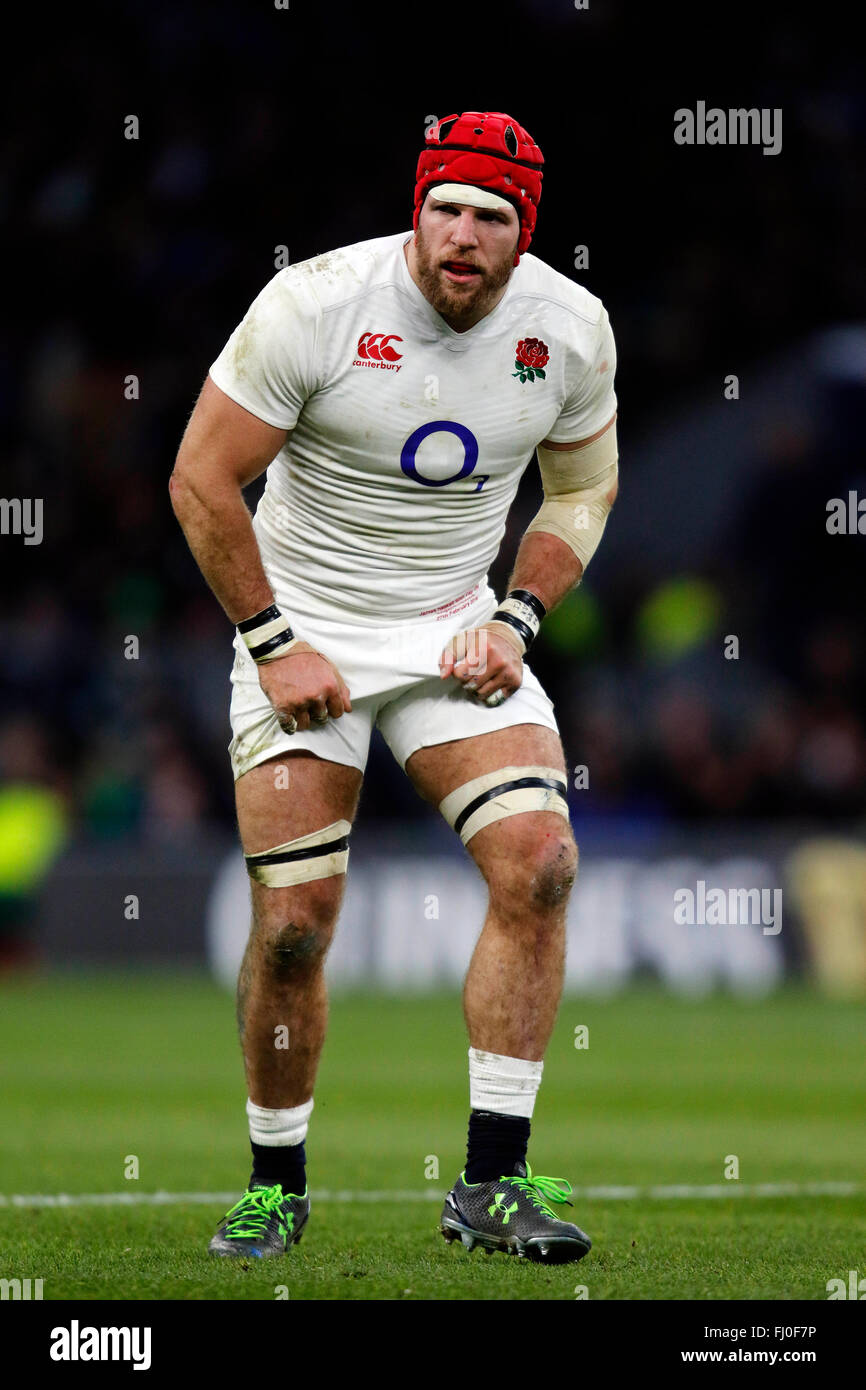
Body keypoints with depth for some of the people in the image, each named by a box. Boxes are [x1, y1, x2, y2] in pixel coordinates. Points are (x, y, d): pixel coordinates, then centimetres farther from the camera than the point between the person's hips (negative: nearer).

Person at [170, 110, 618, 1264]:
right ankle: (275, 1186, 16)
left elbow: (584, 487, 11)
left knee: (539, 865, -17)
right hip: (305, 635, -3)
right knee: (293, 926, -7)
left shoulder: (570, 328, -7)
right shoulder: (314, 305, -18)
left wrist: (515, 620, -4)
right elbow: (202, 481, -11)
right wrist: (272, 645, -13)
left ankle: (493, 1186, -10)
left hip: (456, 634, 3)